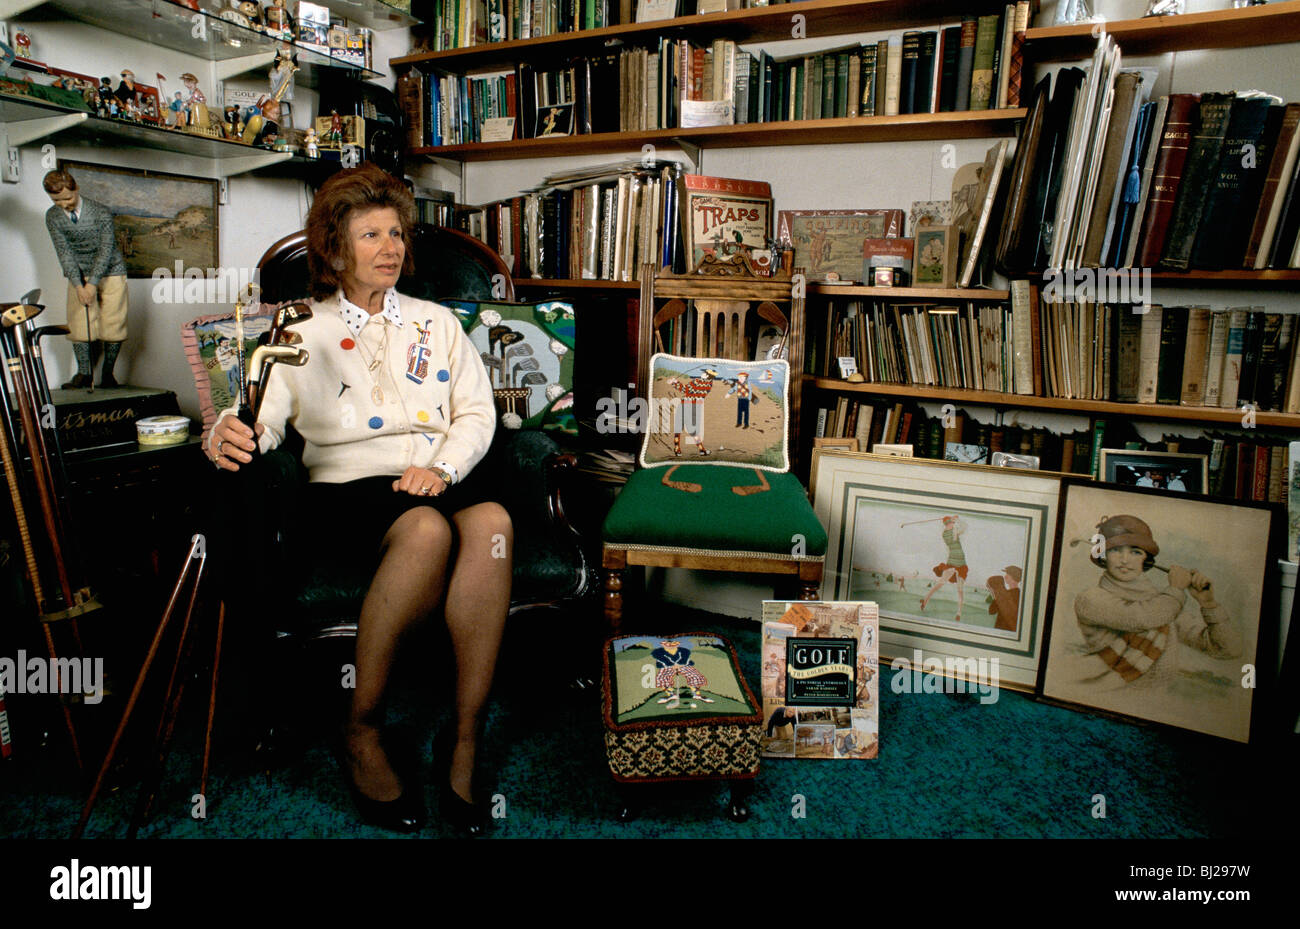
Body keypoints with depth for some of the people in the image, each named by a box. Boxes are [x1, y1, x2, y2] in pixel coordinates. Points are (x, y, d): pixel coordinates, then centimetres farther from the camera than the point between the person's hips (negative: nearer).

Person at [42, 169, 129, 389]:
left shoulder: (101, 212, -14)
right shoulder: (52, 217, -4)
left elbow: (106, 249, -16)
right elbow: (64, 252, -6)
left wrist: (92, 284, -22)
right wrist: (78, 285, -18)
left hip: (110, 273, -3)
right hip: (79, 274, 3)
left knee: (112, 325, -6)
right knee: (78, 323, -5)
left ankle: (107, 373, 5)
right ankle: (83, 374, 1)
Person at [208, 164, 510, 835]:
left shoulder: (437, 321, 21)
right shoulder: (303, 331, 15)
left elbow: (476, 411, 11)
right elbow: (265, 412, 0)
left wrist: (442, 465, -8)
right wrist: (230, 435, -24)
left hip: (438, 477, 2)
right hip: (348, 484, -2)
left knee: (491, 523, -33)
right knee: (427, 530, -36)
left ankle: (464, 741, -25)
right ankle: (361, 730, -17)